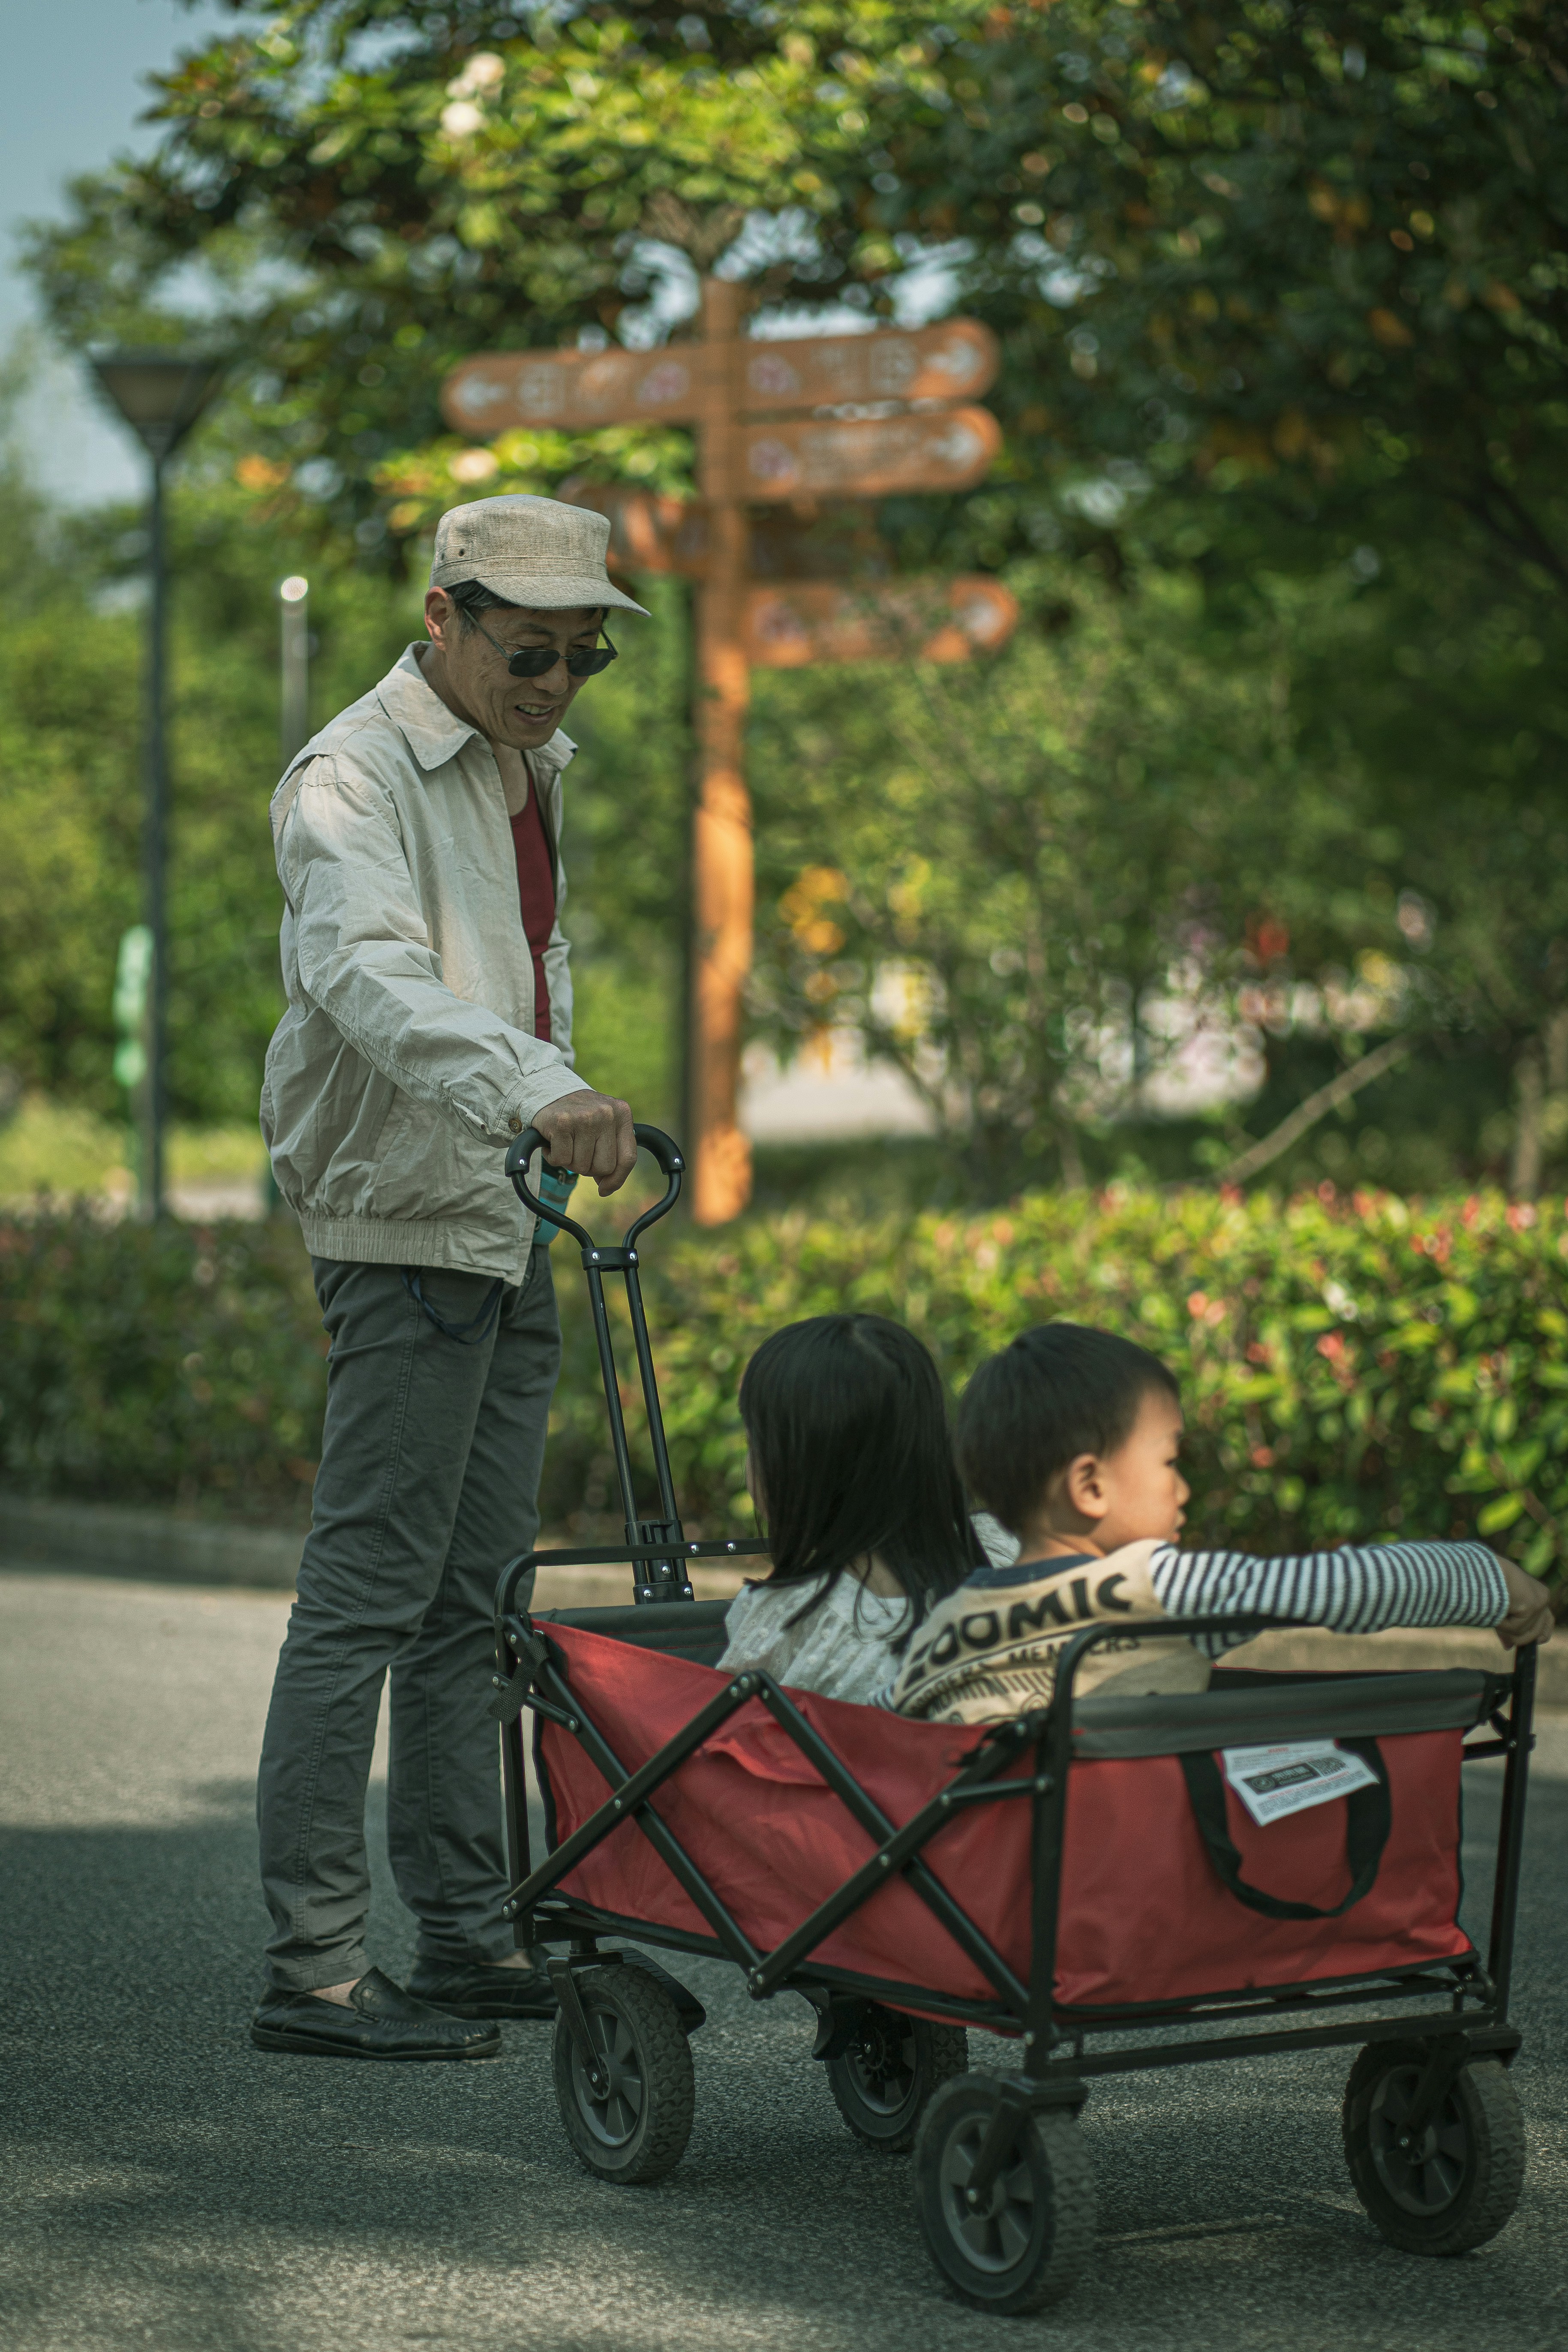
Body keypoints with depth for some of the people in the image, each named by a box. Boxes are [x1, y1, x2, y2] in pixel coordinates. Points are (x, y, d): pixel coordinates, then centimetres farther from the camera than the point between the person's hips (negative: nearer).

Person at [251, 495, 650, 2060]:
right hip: (405, 1227, -9)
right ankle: (313, 1970, -8)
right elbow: (374, 978, -33)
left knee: (470, 1601, 13)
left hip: (511, 1227, 9)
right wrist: (536, 1089, -48)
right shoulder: (356, 780, -14)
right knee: (367, 1593, -10)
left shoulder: (529, 770, 16)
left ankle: (470, 1939, 19)